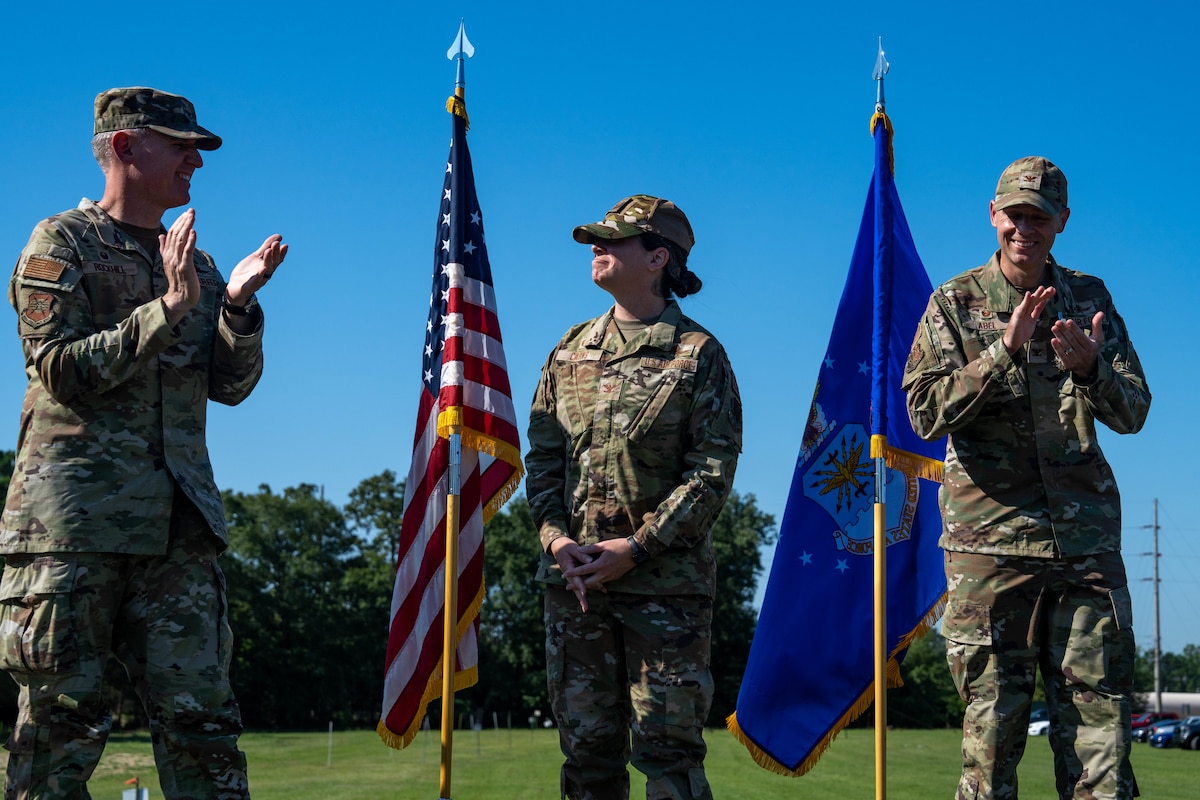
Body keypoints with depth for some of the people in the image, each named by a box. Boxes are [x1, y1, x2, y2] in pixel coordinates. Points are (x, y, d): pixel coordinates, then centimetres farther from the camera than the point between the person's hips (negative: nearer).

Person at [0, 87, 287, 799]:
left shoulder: (195, 264, 20)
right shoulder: (61, 244, 2)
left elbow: (231, 387, 14)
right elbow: (63, 371, -10)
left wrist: (237, 304, -3)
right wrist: (168, 309, -15)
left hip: (179, 521, 5)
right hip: (76, 514, -5)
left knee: (201, 714, -1)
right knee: (63, 720, -3)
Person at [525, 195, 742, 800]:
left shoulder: (699, 355, -1)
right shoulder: (571, 351, 14)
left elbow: (713, 470, -8)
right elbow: (542, 455, 13)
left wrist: (636, 548, -14)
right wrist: (555, 537, -5)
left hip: (666, 585, -4)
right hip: (573, 582, 5)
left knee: (666, 746, -4)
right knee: (586, 744, 8)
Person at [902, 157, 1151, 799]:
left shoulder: (1089, 298, 12)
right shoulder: (955, 303, 4)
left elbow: (1133, 413, 7)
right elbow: (926, 413, -7)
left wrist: (1089, 367, -15)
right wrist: (1004, 350, -18)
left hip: (1086, 541, 2)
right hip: (990, 541, -2)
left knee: (1100, 731, 0)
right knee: (991, 729, -2)